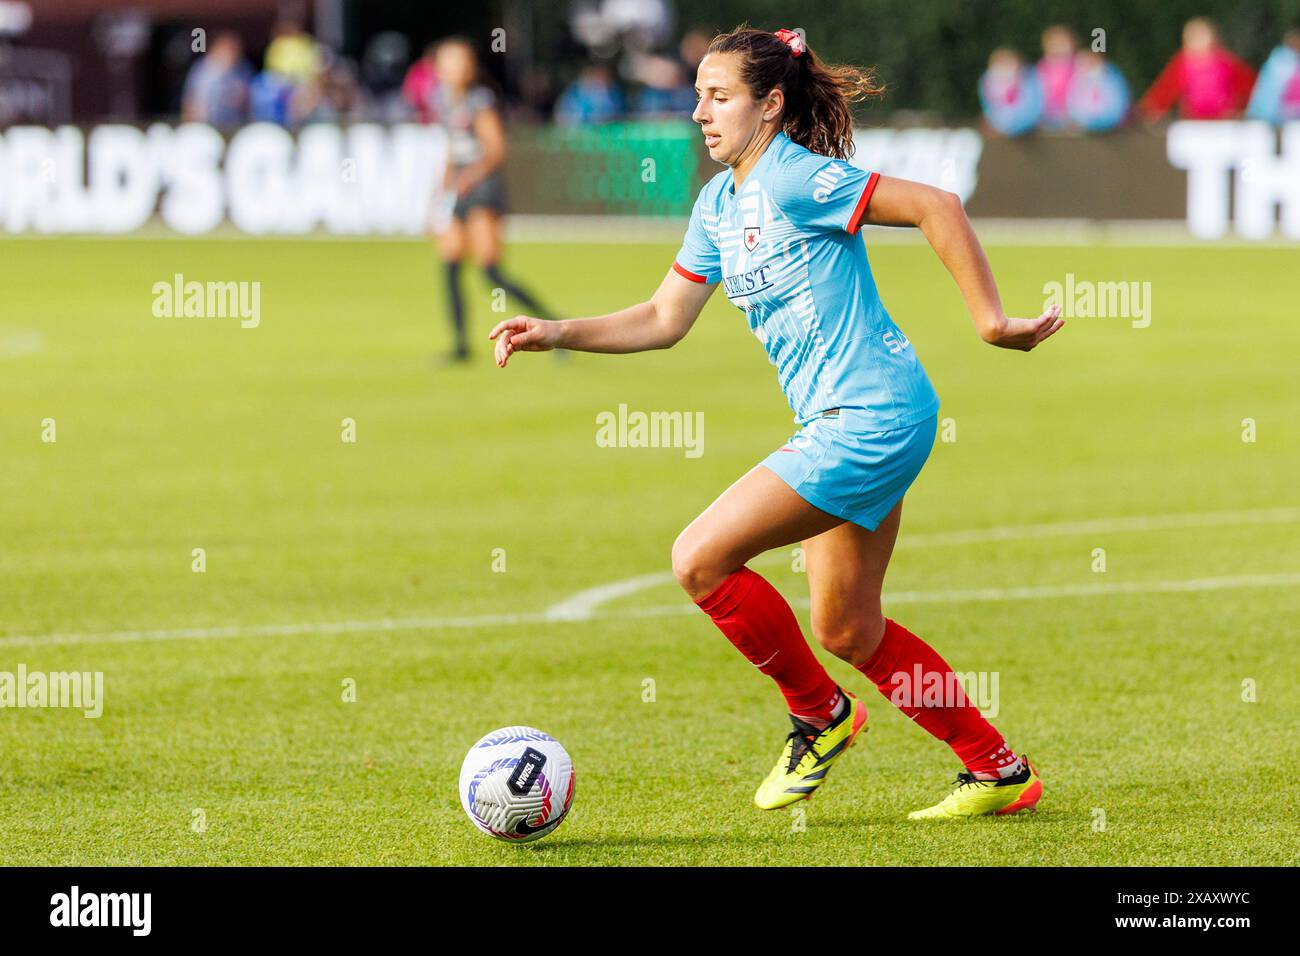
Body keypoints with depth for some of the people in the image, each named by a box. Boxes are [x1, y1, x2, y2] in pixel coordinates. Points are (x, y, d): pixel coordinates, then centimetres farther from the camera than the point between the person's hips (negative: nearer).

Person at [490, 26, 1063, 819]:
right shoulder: (719, 204, 13)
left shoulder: (795, 179, -14)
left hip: (873, 418, -10)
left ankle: (820, 715, 7)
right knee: (847, 632, 14)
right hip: (837, 424, 10)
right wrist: (560, 334, 6)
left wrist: (993, 322, -17)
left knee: (701, 559, -12)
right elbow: (663, 320, 18)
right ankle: (1001, 771, 24)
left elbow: (936, 206, -19)